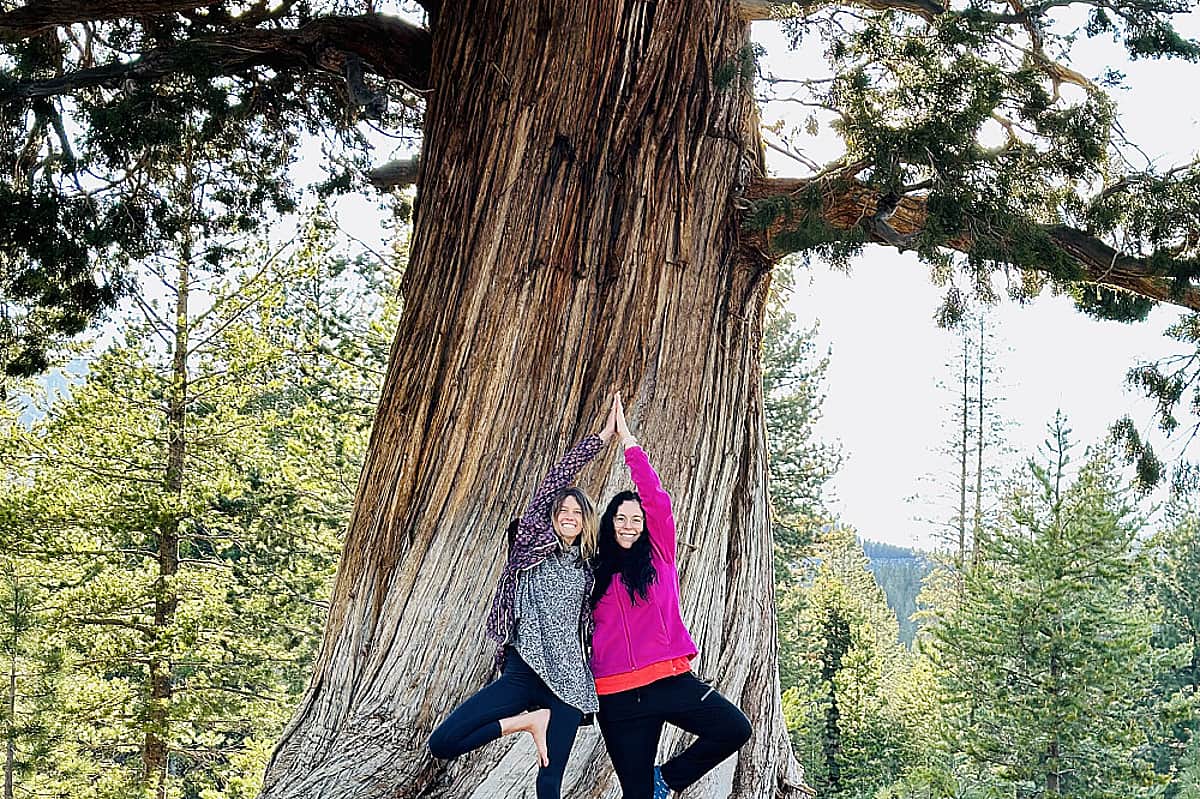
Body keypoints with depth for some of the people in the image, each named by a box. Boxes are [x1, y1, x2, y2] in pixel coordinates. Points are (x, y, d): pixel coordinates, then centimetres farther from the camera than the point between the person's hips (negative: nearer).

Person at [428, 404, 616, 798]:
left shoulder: (587, 569, 15)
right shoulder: (532, 543, 6)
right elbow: (557, 479, 0)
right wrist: (604, 435, -1)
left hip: (568, 682, 2)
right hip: (522, 673, -1)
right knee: (442, 744, -15)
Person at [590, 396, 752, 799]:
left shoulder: (658, 555, 6)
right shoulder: (595, 571, 11)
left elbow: (657, 500, -5)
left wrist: (629, 443, -7)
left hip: (669, 678, 0)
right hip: (617, 694, 1)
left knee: (734, 728, -19)